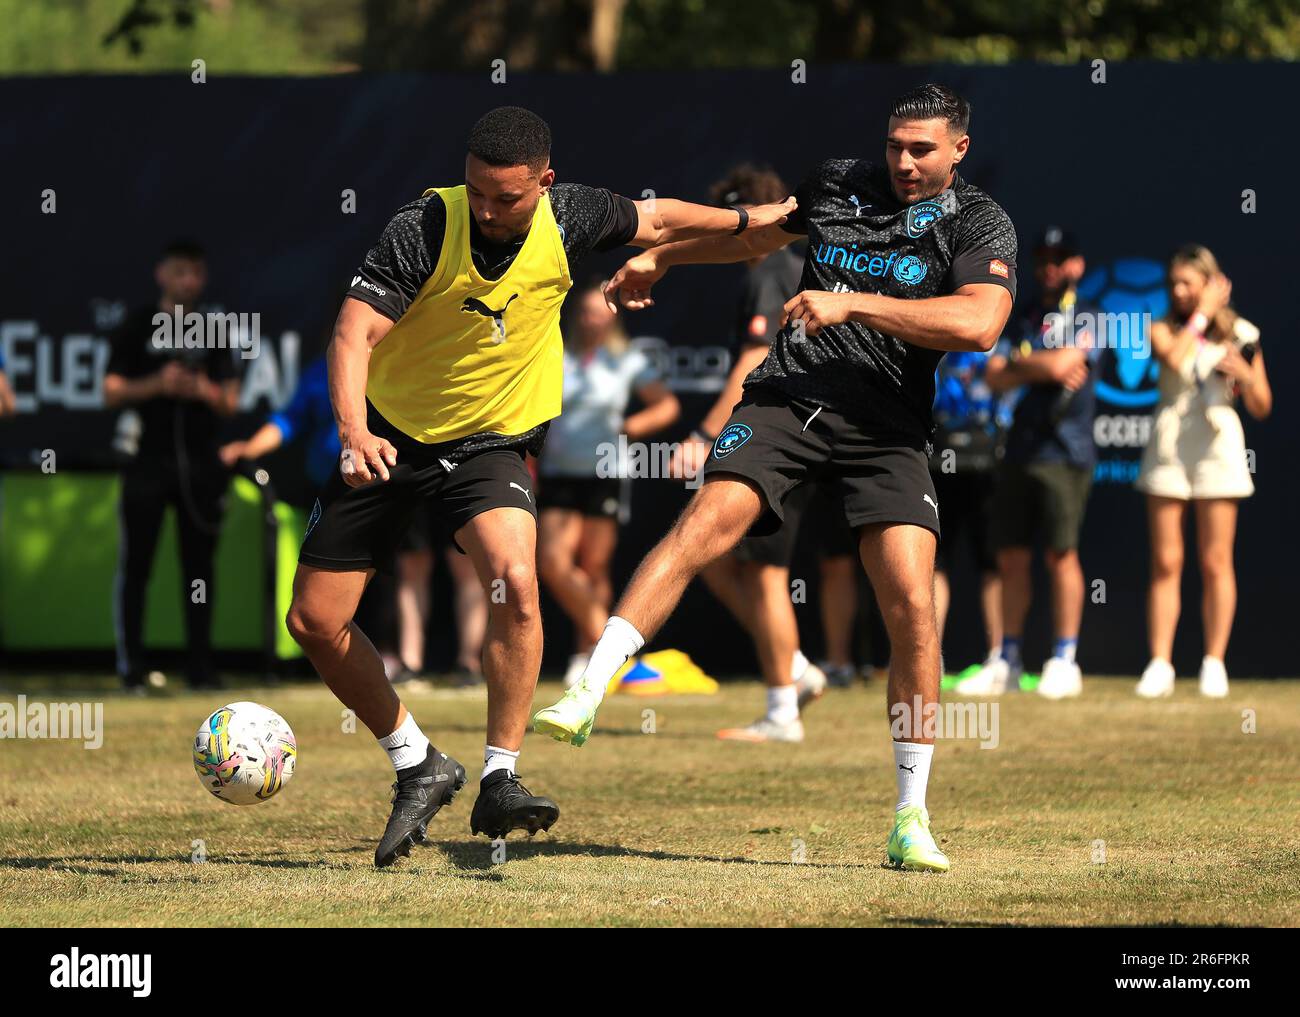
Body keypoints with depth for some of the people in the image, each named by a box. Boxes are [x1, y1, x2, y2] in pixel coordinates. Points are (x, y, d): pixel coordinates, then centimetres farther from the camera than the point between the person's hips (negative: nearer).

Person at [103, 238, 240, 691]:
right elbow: (112, 393, 1)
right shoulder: (137, 327, 4)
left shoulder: (212, 332, 12)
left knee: (199, 564, 4)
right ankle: (131, 666, -2)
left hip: (200, 462, 3)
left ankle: (200, 666, 8)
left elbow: (230, 401, 12)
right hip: (148, 461, -3)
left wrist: (205, 391, -10)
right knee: (135, 563, -5)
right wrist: (157, 385, -15)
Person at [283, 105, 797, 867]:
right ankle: (419, 767, 19)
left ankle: (500, 782, -19)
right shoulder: (423, 230, -22)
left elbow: (654, 221, 10)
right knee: (315, 621, -1)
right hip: (390, 437, 0)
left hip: (492, 443, 0)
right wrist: (354, 429, -46)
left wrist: (747, 220, 19)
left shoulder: (570, 218, -12)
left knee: (515, 582, -29)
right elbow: (356, 332, -30)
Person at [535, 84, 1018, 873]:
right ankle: (585, 697, -30)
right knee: (707, 521, -23)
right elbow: (756, 233, 33)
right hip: (789, 395, 2)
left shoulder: (981, 226, -1)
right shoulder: (837, 184, 13)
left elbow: (980, 323, -20)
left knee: (912, 606, -12)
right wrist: (662, 259, 41)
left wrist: (853, 303, -21)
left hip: (887, 430, -2)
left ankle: (913, 820, -1)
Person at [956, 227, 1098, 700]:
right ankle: (1007, 662, 13)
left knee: (1061, 553, -8)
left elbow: (1063, 362, -16)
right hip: (1019, 449, 6)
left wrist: (1018, 361, 1)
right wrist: (1045, 369, -9)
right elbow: (995, 376, 6)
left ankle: (1064, 661, -3)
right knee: (1011, 556, 6)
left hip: (1063, 451, -6)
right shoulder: (1024, 319, 17)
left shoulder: (1086, 319, 1)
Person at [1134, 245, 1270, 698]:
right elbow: (1173, 358, -18)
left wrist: (1246, 375, -11)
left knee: (1216, 562, 0)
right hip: (1168, 446, 0)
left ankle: (1214, 662, 5)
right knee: (1165, 562, -1)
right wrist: (1202, 315, -9)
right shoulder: (1164, 329, 6)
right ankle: (1160, 664, 0)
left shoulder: (1239, 334, 6)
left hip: (1217, 445, 0)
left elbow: (1261, 408, 8)